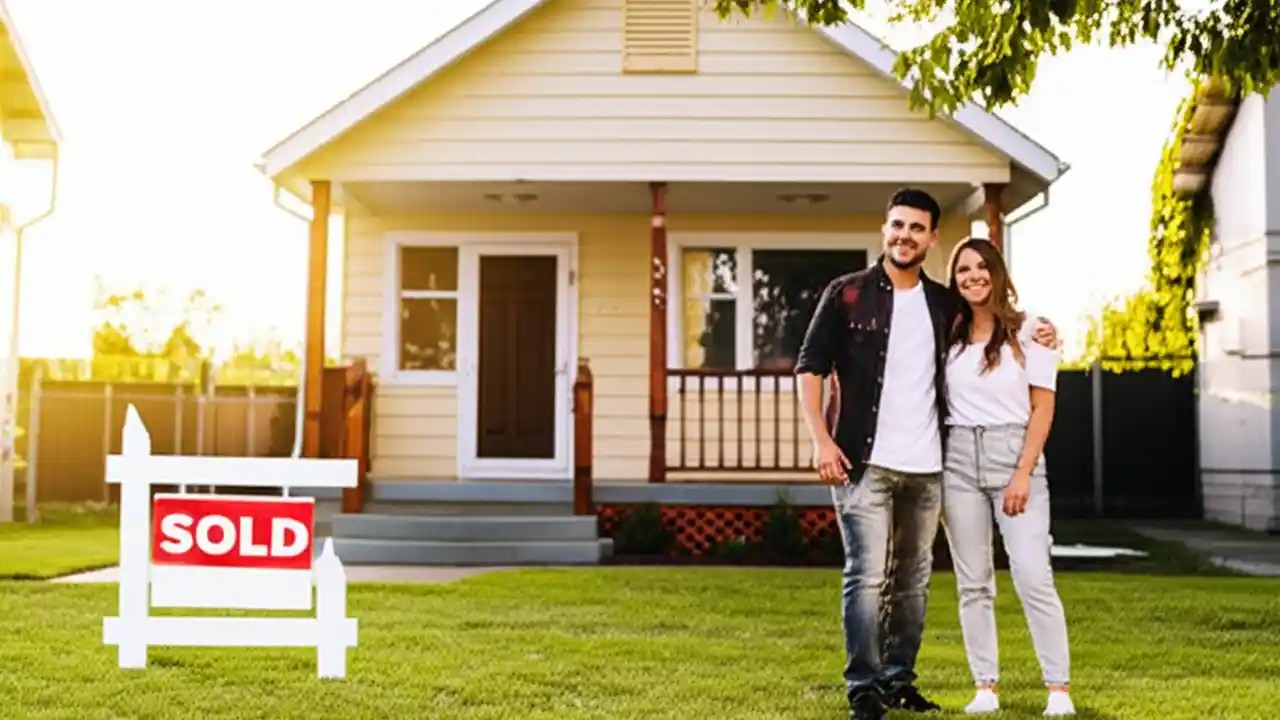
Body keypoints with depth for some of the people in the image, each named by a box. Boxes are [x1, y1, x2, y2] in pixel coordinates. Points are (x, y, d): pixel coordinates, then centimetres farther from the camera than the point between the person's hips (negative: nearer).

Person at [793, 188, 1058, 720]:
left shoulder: (945, 303, 11)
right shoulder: (846, 294, 0)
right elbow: (810, 367, -2)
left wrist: (1034, 331, 9)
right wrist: (821, 439, -12)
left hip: (926, 467, 5)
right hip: (864, 461, -4)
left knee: (913, 578, 11)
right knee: (866, 575, -8)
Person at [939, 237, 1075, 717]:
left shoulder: (1028, 332, 0)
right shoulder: (949, 336, 9)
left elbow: (1042, 408, -2)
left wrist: (1024, 474, -9)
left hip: (1015, 457, -3)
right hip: (958, 461, 3)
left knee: (1034, 579, -8)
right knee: (972, 583, 4)